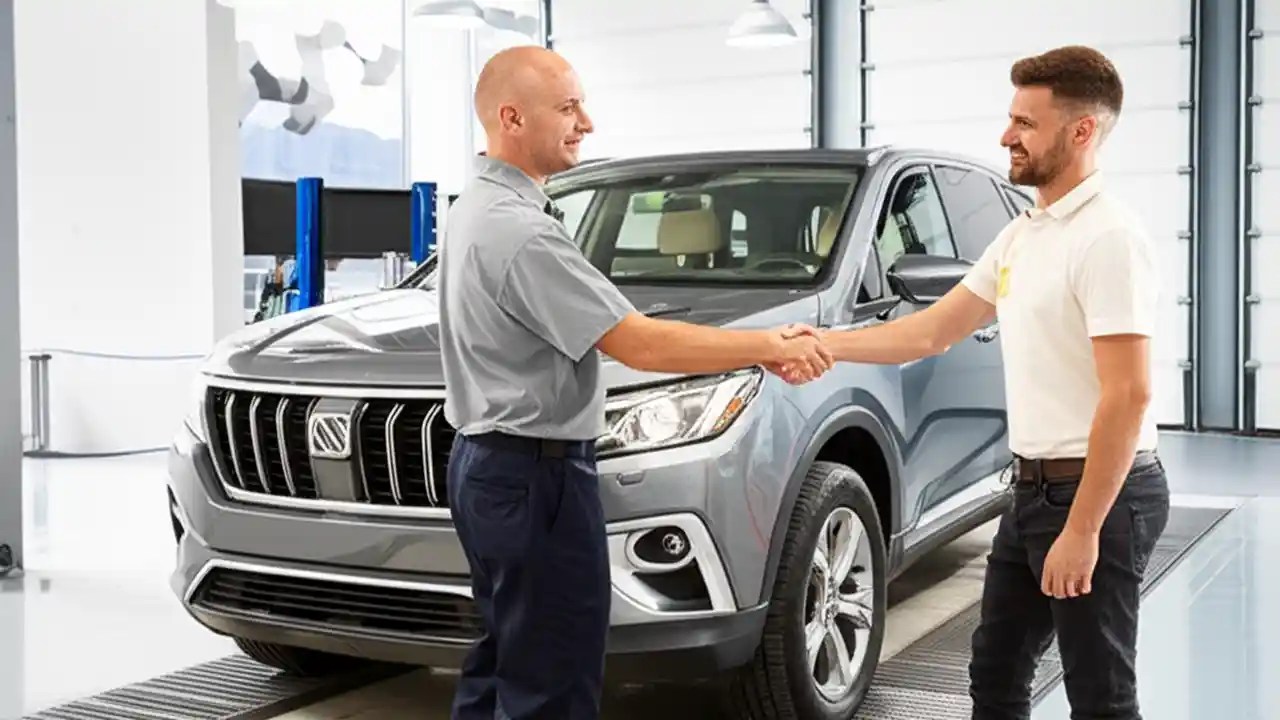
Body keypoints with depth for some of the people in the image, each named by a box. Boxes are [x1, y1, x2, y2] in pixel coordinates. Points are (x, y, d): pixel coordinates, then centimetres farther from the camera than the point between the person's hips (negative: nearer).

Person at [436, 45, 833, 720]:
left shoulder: (479, 207, 11)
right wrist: (772, 346, -14)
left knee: (504, 659, 19)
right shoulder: (519, 230, -23)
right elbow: (641, 345, -23)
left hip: (488, 464, 11)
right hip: (534, 476, -11)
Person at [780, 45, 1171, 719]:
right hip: (1034, 489, 9)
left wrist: (1083, 529, -24)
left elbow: (1128, 394, -23)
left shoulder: (1107, 238, -18)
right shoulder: (1021, 234, 11)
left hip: (1097, 494, -9)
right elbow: (933, 330, 14)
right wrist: (824, 344, 5)